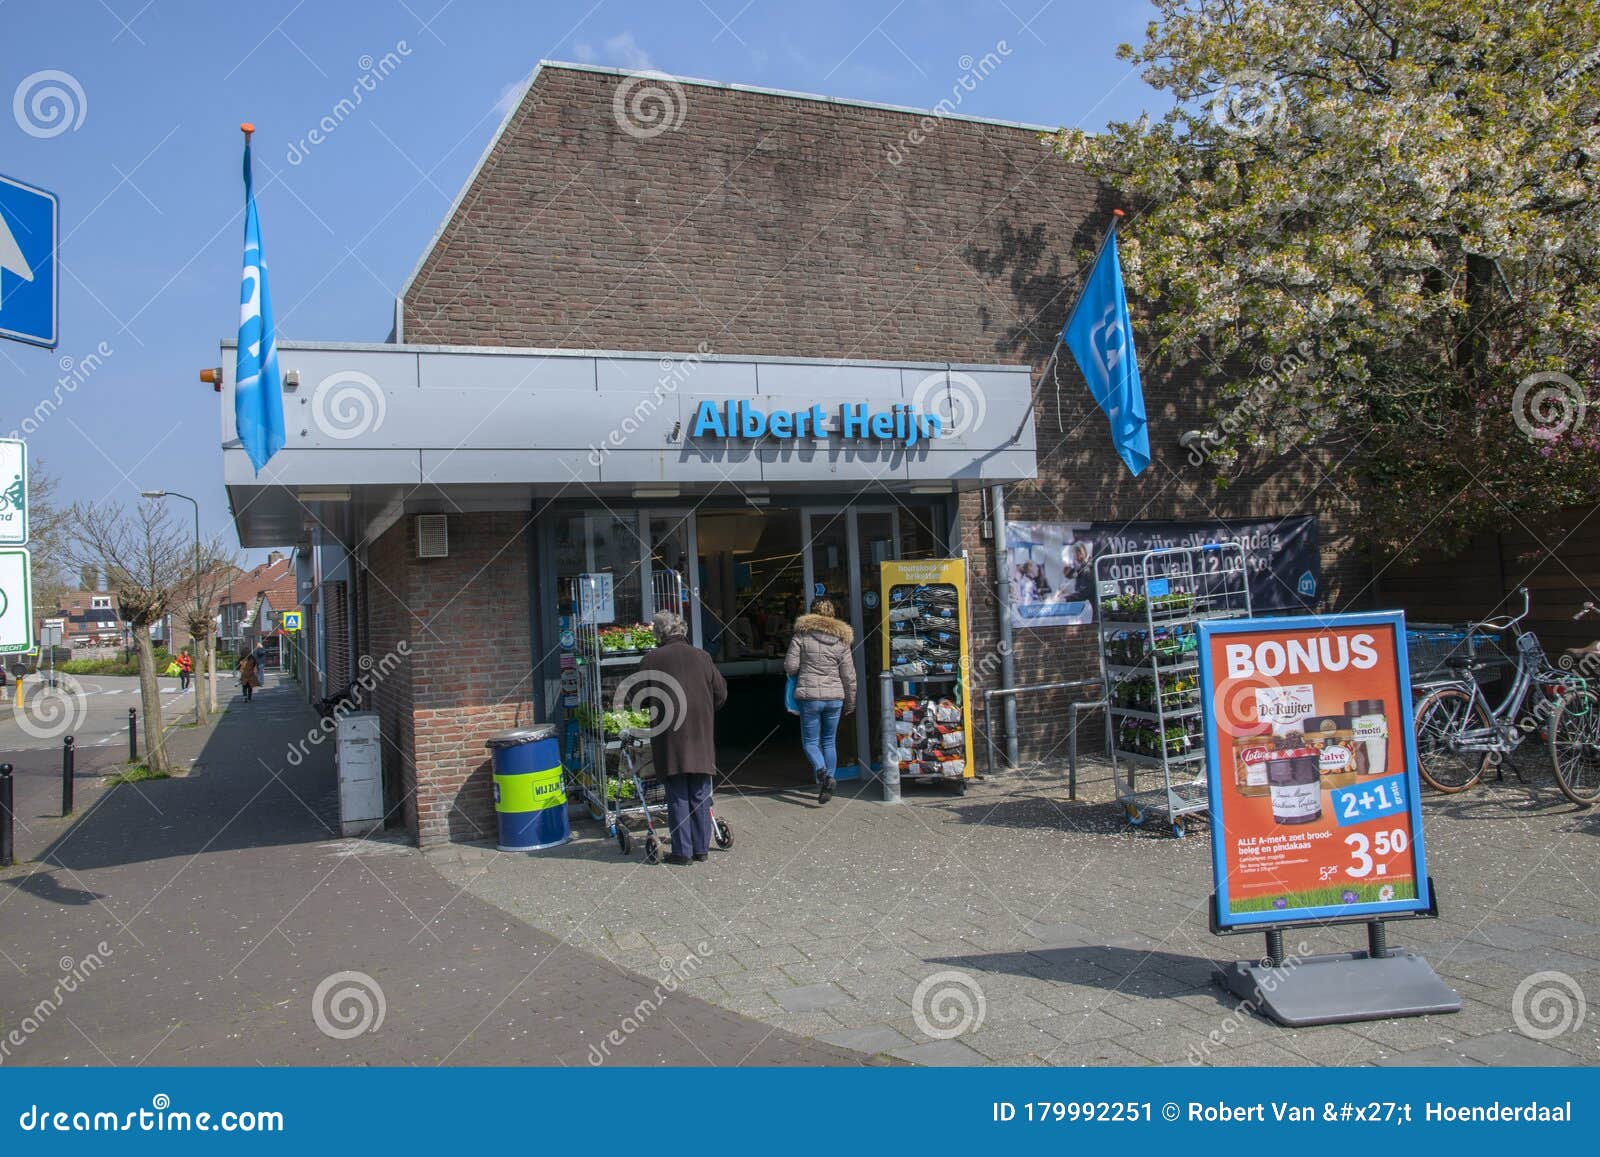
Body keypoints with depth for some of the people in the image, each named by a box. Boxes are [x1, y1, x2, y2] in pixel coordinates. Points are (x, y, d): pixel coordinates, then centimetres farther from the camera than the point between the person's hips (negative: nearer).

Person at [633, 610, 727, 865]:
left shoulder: (653, 659, -5)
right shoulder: (702, 657, 4)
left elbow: (639, 697, -3)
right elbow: (721, 693, 7)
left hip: (669, 738, -3)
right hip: (701, 738, 3)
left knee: (678, 796, 4)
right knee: (700, 795, 11)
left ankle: (682, 851, 6)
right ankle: (701, 848, 16)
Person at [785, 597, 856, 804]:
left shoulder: (802, 635, -3)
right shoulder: (841, 639, 5)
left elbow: (790, 666, -6)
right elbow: (849, 676, 6)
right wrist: (850, 703, 16)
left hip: (809, 696, -3)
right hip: (834, 697, 3)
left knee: (810, 741, 6)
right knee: (829, 742, 15)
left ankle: (823, 773, -18)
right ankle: (827, 781, 12)